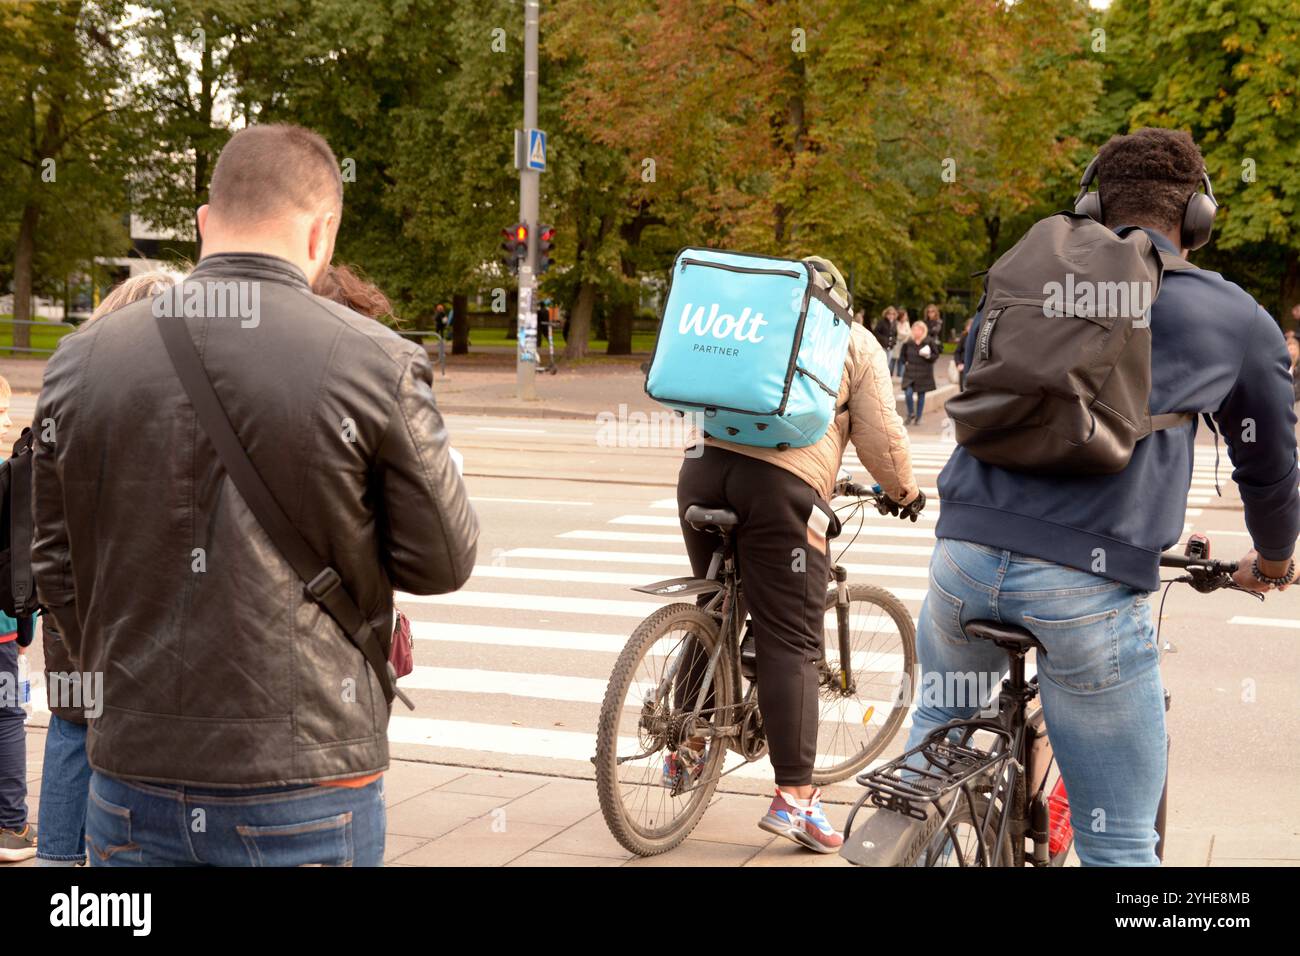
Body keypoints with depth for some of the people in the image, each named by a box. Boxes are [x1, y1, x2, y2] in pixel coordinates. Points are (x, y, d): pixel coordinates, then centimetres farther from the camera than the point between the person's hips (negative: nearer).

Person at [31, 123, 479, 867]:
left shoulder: (80, 363, 0)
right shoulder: (378, 365, -12)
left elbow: (57, 569, 8)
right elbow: (441, 562, -4)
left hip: (131, 782, 3)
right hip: (304, 789, -3)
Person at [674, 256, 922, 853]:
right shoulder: (856, 343, 15)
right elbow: (878, 434, 8)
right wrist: (903, 491, 25)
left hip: (703, 464, 5)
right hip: (783, 482, -4)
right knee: (790, 642, -2)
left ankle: (688, 750, 29)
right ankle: (794, 795, -4)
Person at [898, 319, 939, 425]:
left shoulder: (929, 342, -7)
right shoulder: (908, 342, -1)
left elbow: (936, 355, -1)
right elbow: (902, 355, 14)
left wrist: (928, 356, -19)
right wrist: (905, 362, -1)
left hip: (924, 373, -1)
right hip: (910, 373, 1)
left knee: (921, 395, 7)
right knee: (908, 393, -12)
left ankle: (918, 418, 21)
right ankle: (910, 415, 9)